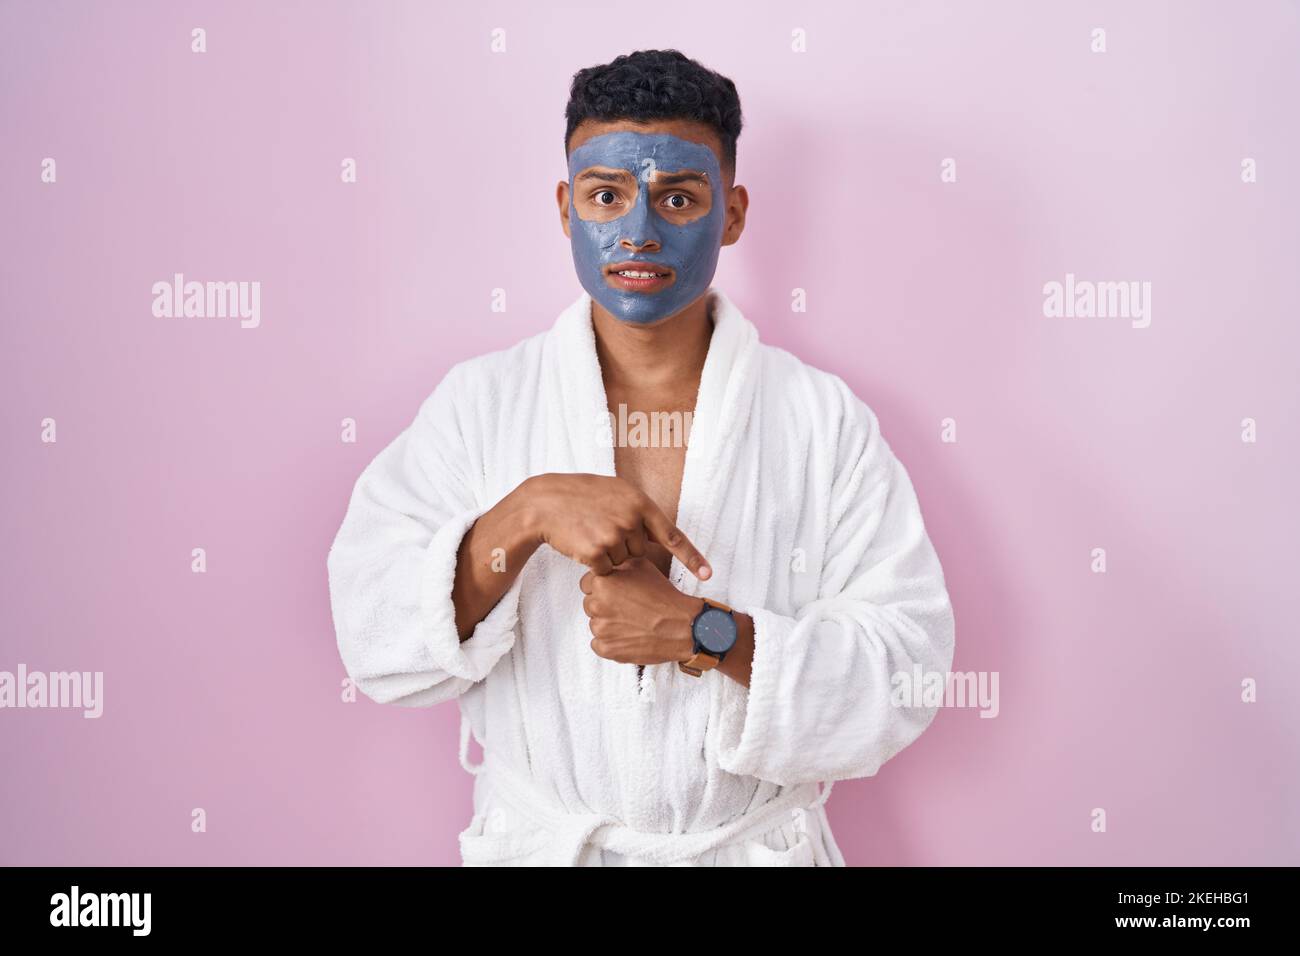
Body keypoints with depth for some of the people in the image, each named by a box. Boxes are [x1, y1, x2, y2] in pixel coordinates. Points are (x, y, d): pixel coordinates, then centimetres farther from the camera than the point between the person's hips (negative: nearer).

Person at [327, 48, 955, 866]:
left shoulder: (824, 421, -8)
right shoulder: (478, 402, -5)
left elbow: (909, 671, -12)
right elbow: (375, 646, -11)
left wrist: (705, 632, -23)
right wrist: (523, 517, -25)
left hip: (757, 844, 0)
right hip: (535, 843, 1)